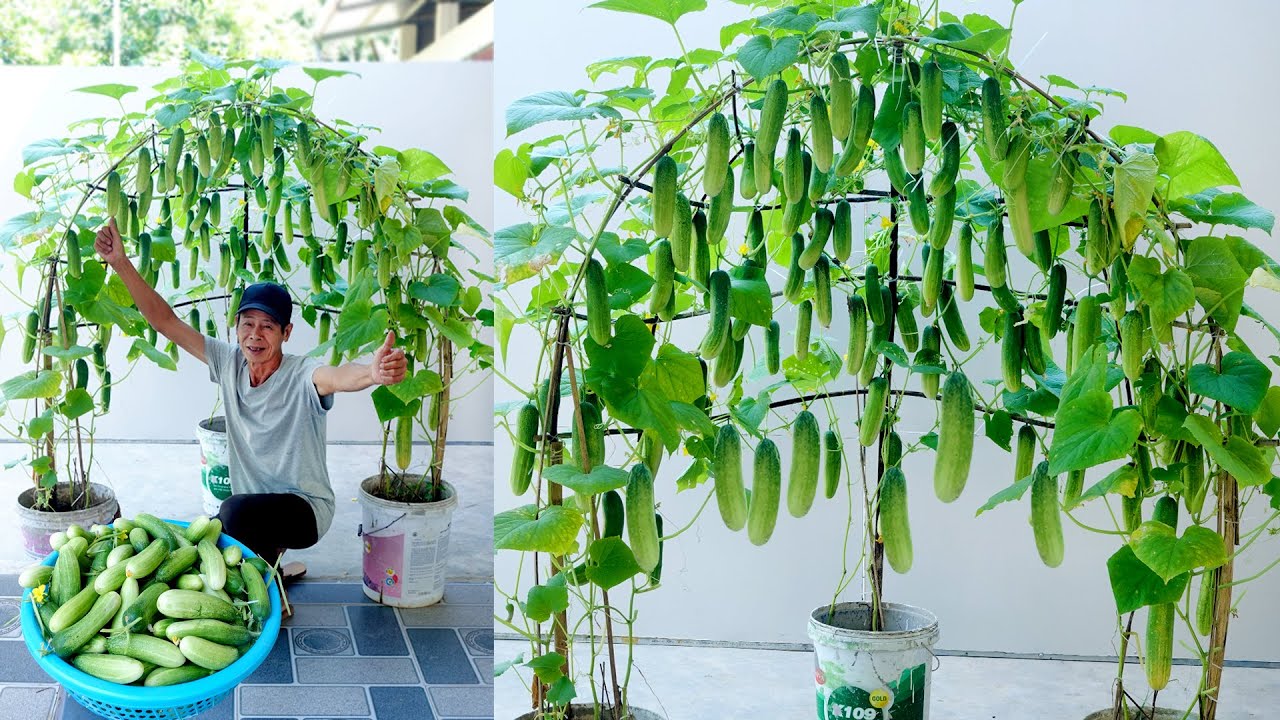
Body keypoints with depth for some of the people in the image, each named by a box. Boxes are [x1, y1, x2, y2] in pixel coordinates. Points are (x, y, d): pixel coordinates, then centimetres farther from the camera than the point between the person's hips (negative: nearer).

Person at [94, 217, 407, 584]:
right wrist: (121, 263, -10)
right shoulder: (228, 362, -3)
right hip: (250, 509, 7)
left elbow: (338, 377, -44)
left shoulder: (302, 375, -20)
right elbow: (165, 321, -1)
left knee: (237, 510, -33)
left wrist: (373, 373, -68)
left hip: (306, 509, -7)